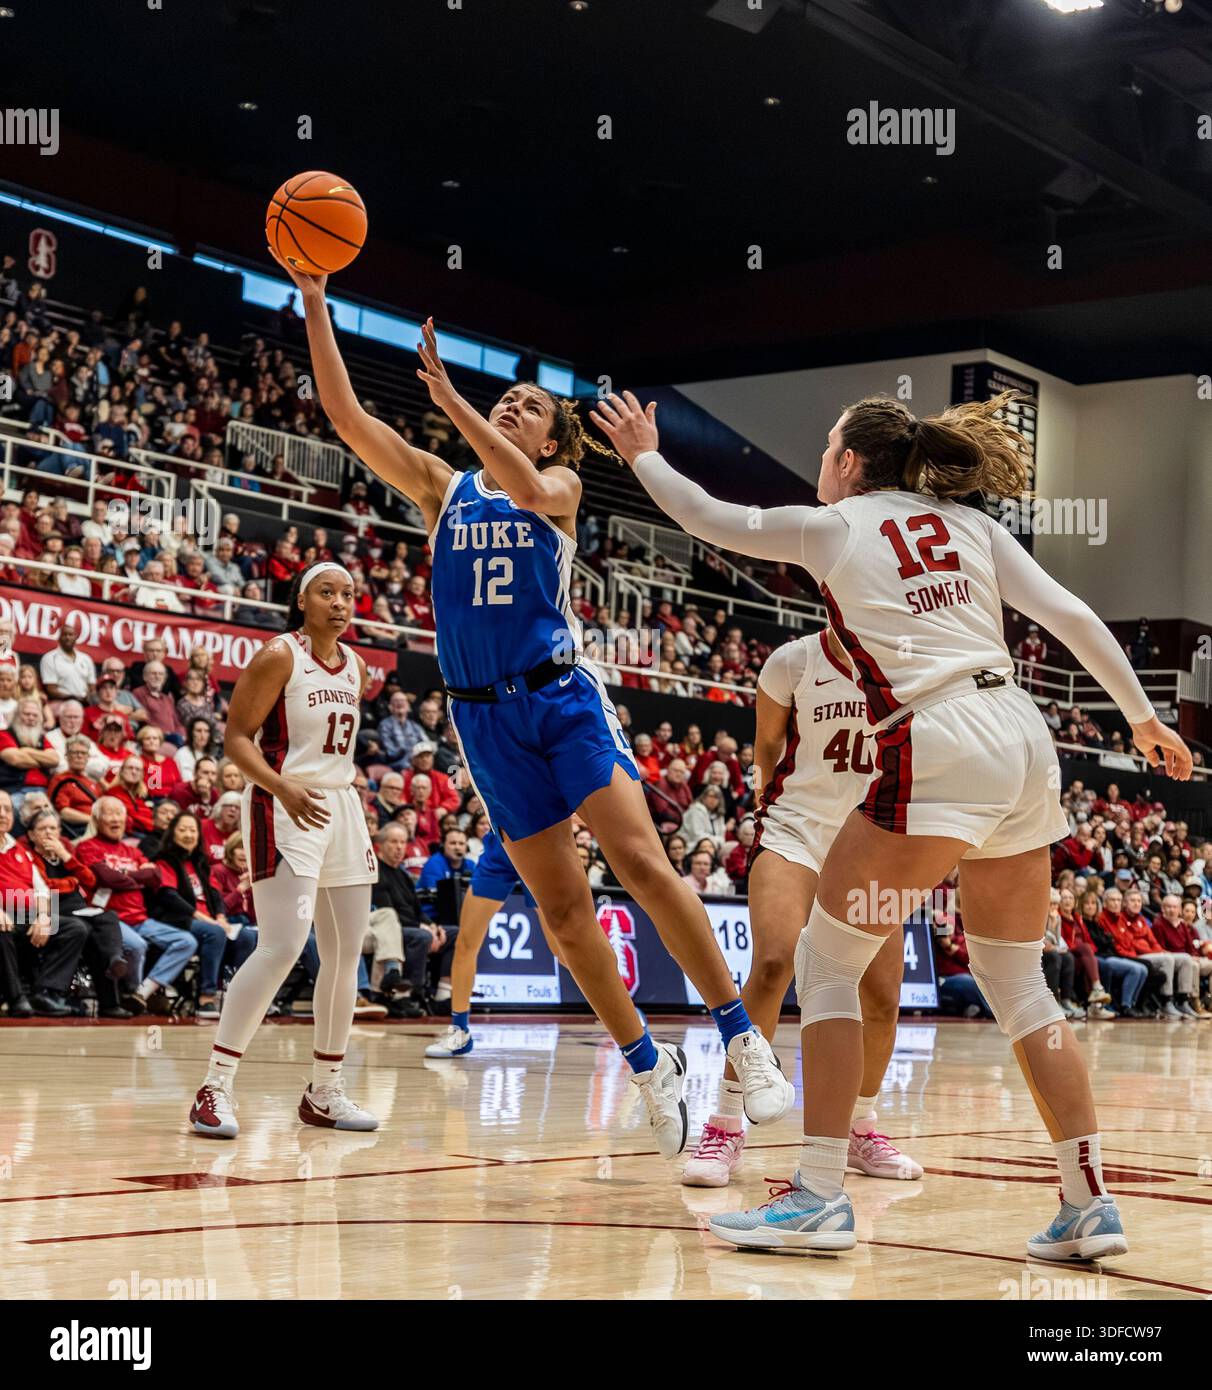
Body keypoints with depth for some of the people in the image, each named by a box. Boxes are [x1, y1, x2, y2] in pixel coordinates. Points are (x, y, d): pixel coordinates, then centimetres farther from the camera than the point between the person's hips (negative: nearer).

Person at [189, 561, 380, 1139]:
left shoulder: (356, 667, 12)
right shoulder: (278, 656, -9)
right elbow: (236, 738, -13)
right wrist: (284, 789, -27)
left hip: (342, 805, 8)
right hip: (284, 808, -8)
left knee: (346, 953, 8)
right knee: (282, 946, -20)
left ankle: (325, 1092, 19)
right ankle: (215, 1087, -15)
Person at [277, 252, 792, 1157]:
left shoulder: (560, 486, 7)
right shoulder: (441, 487, 13)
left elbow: (525, 487, -19)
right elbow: (345, 413, 4)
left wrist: (448, 397, -25)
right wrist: (314, 303, -3)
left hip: (563, 695, -2)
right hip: (486, 711, 3)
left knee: (642, 861, -17)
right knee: (561, 902, 1)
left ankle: (745, 1041, -11)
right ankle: (650, 1065, 13)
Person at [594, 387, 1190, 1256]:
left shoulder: (831, 526, 7)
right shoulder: (969, 523, 18)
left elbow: (708, 518, 20)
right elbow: (1072, 616, 11)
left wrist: (643, 455, 37)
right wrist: (1144, 718, 18)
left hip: (939, 751, -6)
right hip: (1026, 744, 6)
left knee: (827, 961, 5)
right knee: (1017, 982, 14)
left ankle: (821, 1196, 1)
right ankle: (1091, 1206, 10)